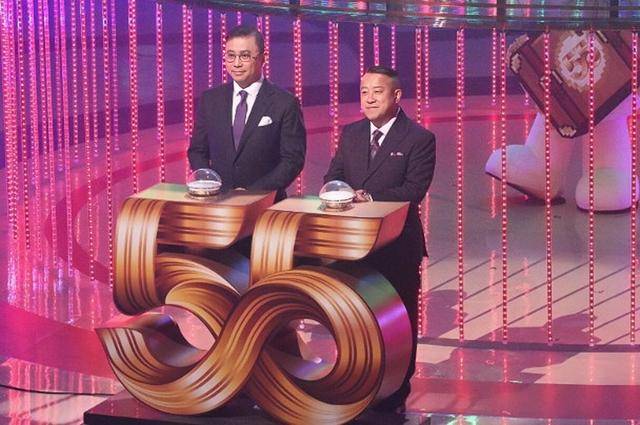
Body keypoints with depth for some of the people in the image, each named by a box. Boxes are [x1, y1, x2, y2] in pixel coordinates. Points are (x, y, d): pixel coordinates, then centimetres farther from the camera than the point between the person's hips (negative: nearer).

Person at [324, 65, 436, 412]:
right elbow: (334, 175, 9)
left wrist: (371, 198, -28)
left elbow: (414, 190, -17)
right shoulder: (350, 134, 9)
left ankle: (394, 395, 17)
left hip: (397, 245, -5)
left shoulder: (419, 139, -9)